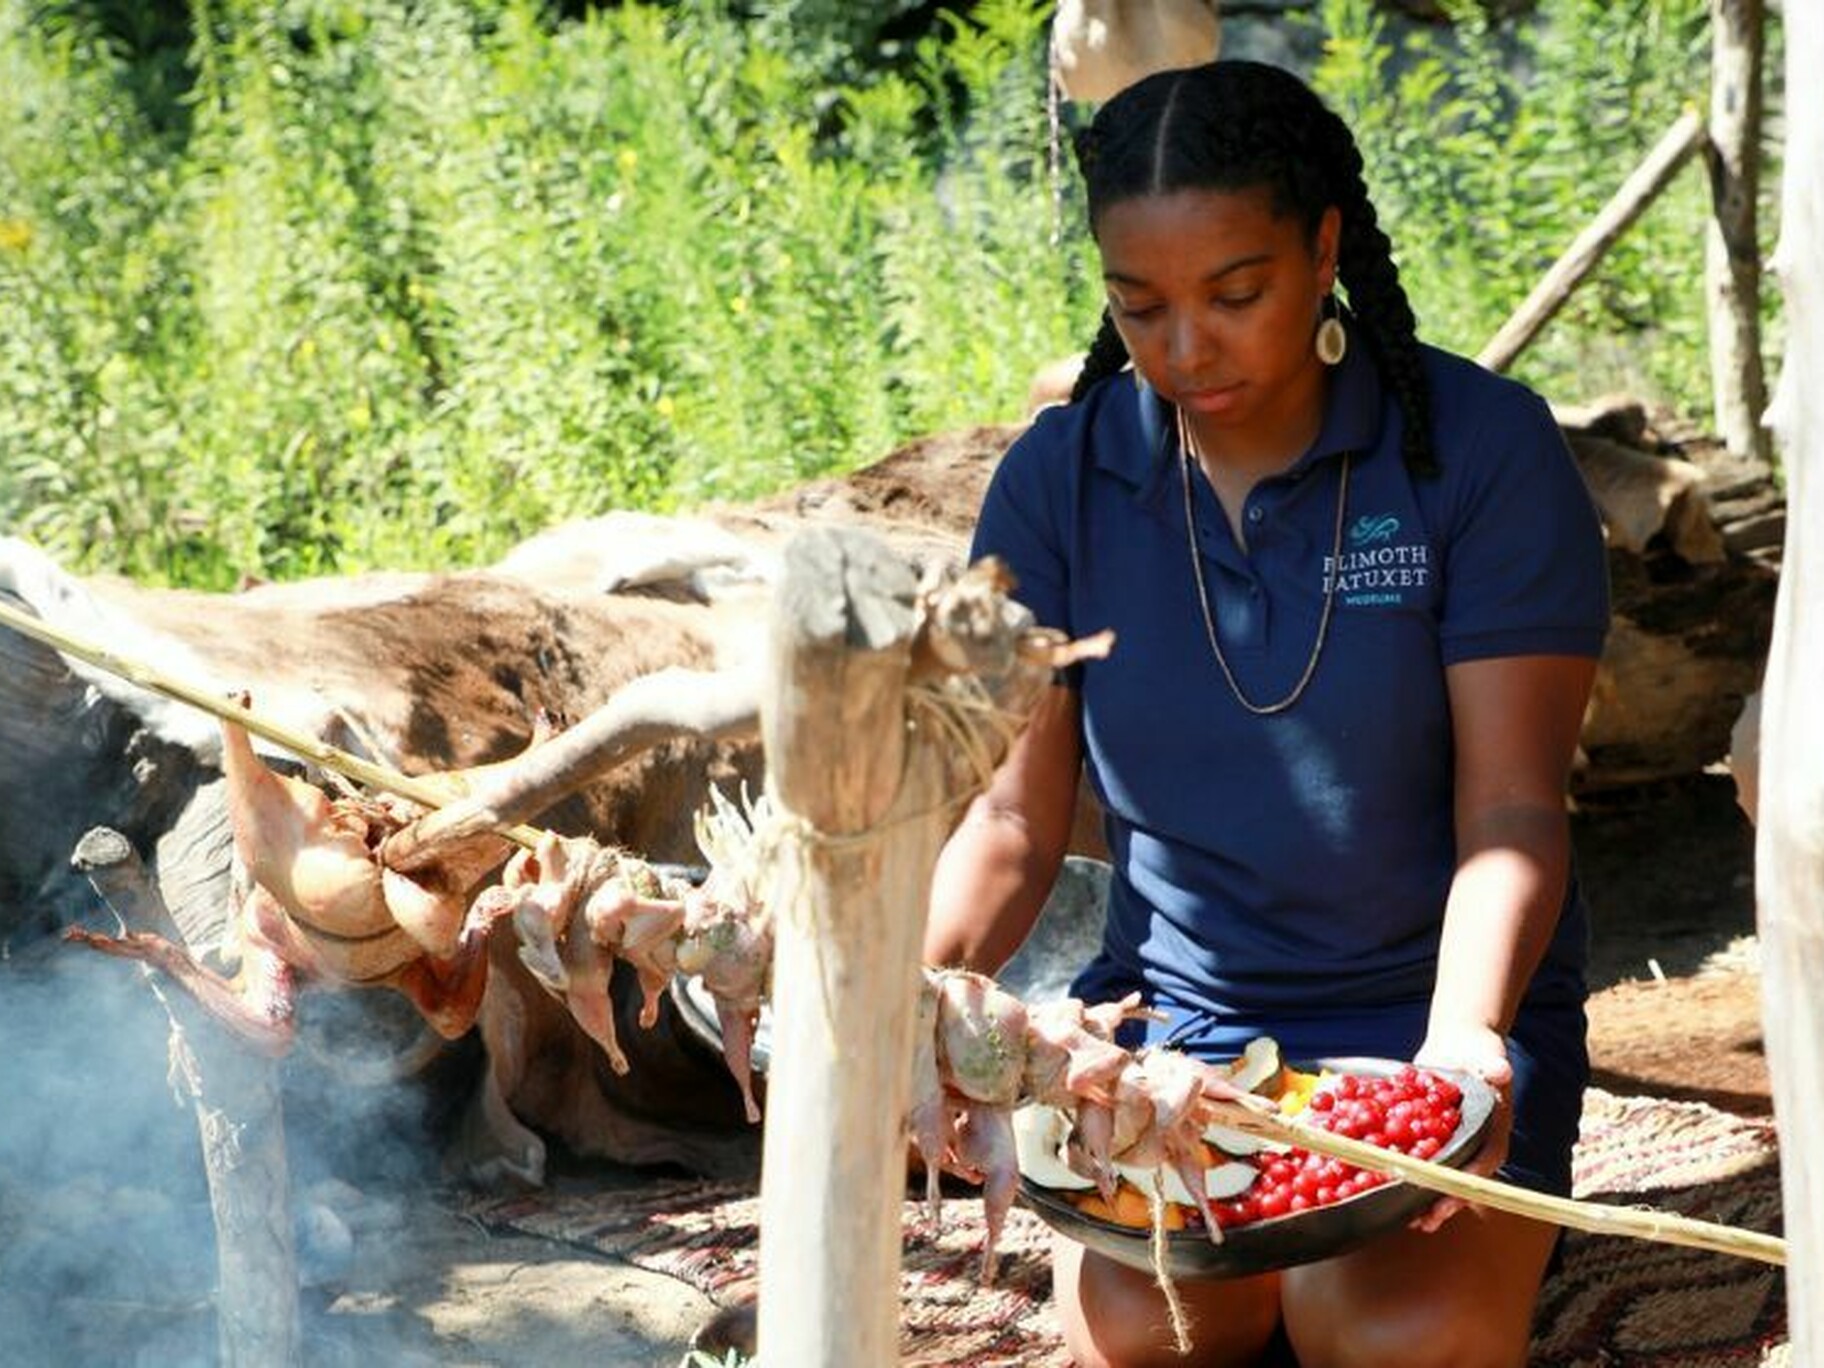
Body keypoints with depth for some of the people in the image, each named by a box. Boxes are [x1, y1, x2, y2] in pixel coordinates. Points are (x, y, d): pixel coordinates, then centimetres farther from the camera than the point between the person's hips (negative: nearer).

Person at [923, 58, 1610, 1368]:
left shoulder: (1483, 449, -10)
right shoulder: (1061, 481, -2)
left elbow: (1513, 815, -13)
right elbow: (1016, 817, -2)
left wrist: (1464, 1040, -31)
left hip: (1437, 1004, -1)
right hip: (1179, 1007, 2)